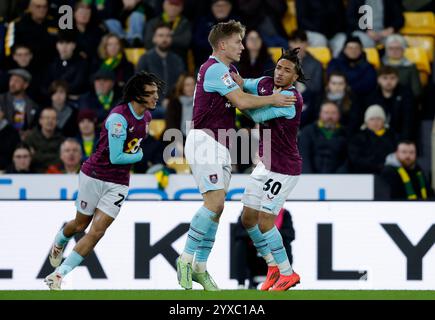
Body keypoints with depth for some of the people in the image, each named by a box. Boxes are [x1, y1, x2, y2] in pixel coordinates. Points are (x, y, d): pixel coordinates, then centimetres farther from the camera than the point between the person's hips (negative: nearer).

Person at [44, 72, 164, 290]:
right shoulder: (119, 117, -23)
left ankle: (59, 275, -6)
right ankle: (60, 241, 49)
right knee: (81, 225, 14)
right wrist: (141, 155, -10)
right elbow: (116, 157, -23)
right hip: (94, 176, -5)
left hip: (118, 184, 5)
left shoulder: (146, 116, 3)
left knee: (97, 231, -9)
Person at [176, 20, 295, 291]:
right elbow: (242, 101, -20)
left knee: (217, 208, 5)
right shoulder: (215, 69, -13)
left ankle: (199, 267, 7)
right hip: (205, 140, -10)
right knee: (215, 202, -19)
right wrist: (273, 100, -9)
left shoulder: (228, 70, 18)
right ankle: (186, 259, -14)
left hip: (221, 146, 10)